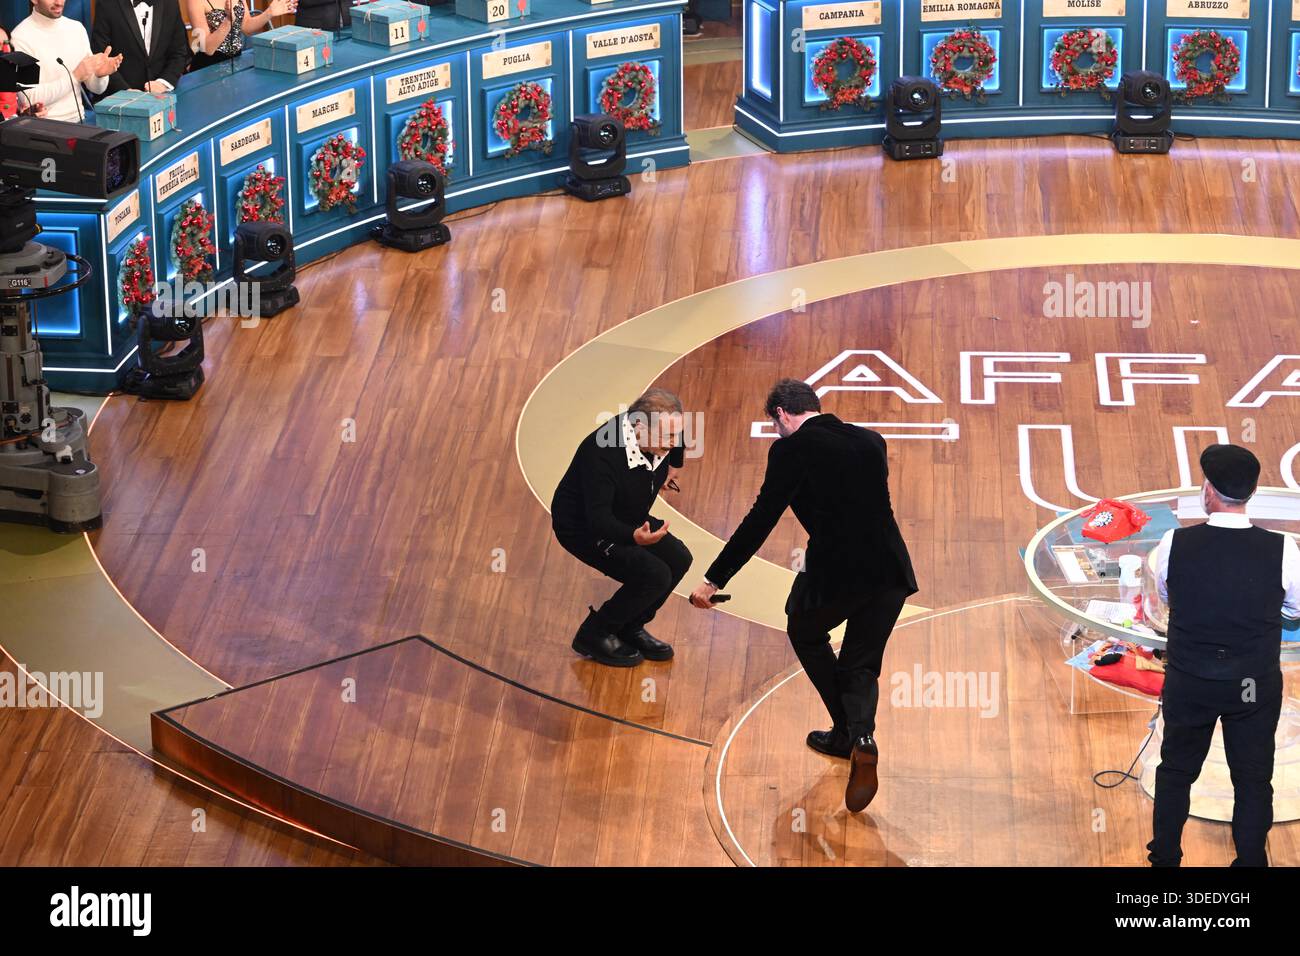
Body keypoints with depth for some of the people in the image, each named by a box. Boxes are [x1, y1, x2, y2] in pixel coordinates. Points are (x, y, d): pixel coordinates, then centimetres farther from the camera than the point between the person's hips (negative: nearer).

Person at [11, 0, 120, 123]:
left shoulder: (77, 29, 8)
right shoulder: (21, 37, -7)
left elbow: (96, 88, 10)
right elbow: (28, 98, -16)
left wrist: (100, 75, -12)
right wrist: (75, 77, -19)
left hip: (78, 120, 5)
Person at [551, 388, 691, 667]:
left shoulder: (663, 439, -13)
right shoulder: (602, 452, -37)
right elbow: (598, 520, -41)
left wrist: (673, 468, 18)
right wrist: (635, 537, -56)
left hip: (629, 520, 8)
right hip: (582, 527, -8)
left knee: (678, 560, -6)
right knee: (654, 575, -22)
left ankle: (630, 629, 13)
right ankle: (593, 636, -3)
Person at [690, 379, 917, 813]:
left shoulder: (792, 450, -5)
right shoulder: (870, 441, 13)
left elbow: (760, 521, -8)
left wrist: (713, 580, -5)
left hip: (835, 572, -5)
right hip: (890, 572, 5)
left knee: (805, 631, 28)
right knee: (861, 666, 21)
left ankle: (846, 732, 28)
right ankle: (862, 741, -6)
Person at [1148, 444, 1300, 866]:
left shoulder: (1174, 545, -17)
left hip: (1189, 683, 1)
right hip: (1255, 686, -1)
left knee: (1176, 772, 21)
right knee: (1253, 780, 14)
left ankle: (1164, 859, 33)